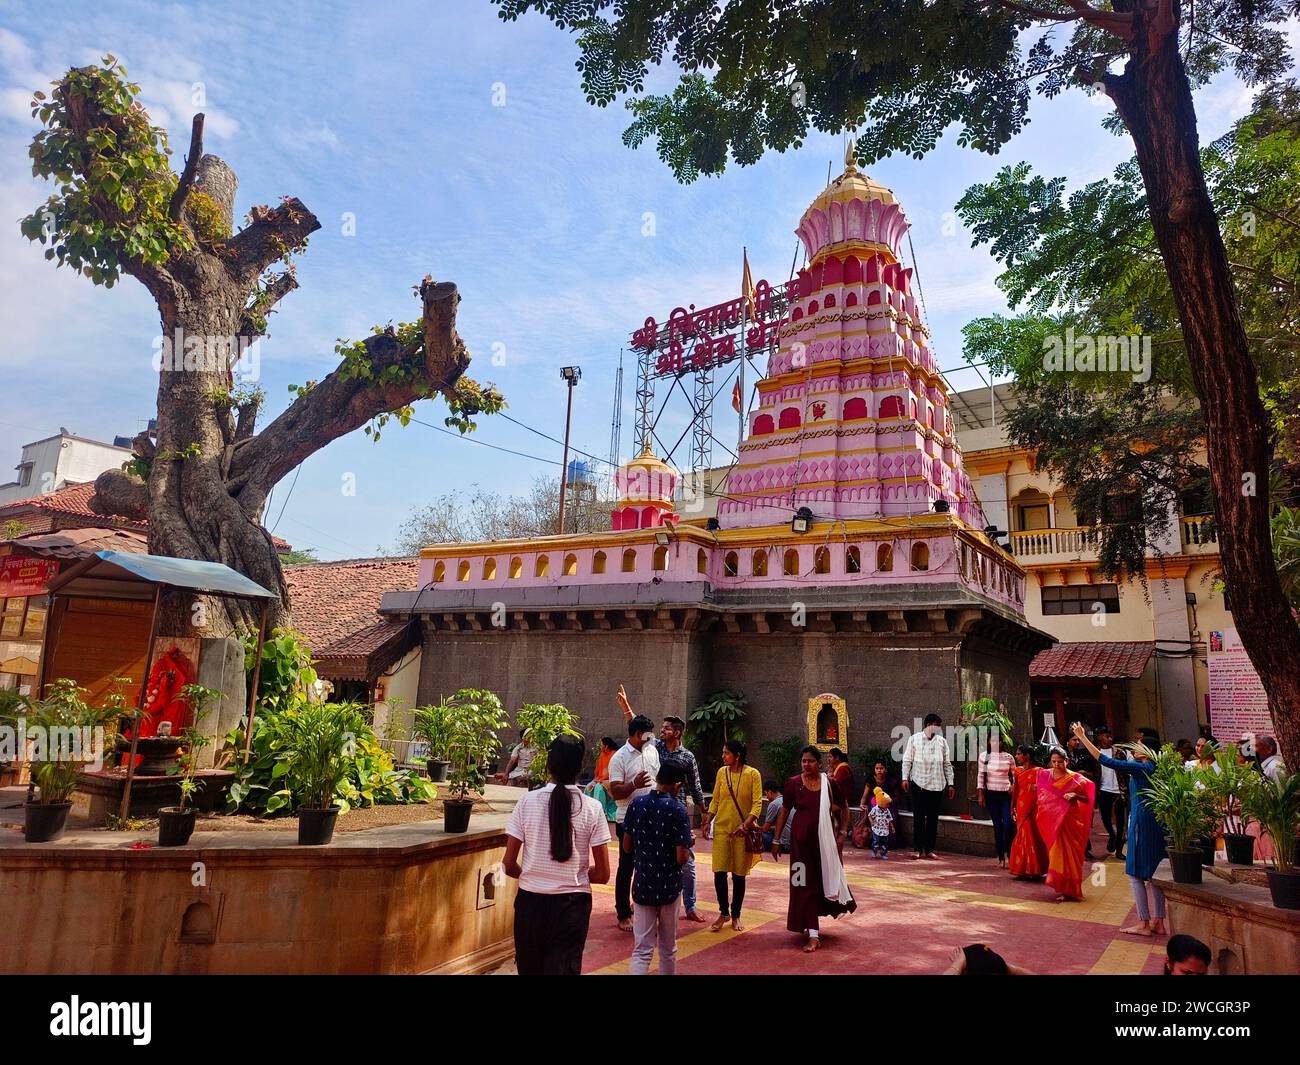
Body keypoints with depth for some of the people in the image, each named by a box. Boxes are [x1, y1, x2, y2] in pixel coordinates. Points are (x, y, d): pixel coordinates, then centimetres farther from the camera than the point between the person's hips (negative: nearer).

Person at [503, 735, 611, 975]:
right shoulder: (592, 808, -9)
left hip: (530, 901, 2)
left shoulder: (526, 802, -8)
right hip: (572, 904, -1)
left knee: (529, 969, 20)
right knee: (565, 968, 8)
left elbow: (509, 865, -4)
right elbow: (602, 874, -5)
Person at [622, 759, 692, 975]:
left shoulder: (637, 804, -4)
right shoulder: (678, 810, -14)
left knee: (642, 949, 4)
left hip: (642, 885, 2)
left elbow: (626, 846, 3)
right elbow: (681, 858, -16)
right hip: (669, 886, -2)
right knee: (668, 948, 17)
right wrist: (687, 845, 4)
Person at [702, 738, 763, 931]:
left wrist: (746, 825, -21)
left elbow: (757, 803, -10)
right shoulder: (722, 772, 4)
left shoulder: (753, 774, -7)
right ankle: (723, 913, 17)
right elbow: (715, 801, 9)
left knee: (739, 875, 6)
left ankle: (735, 916, 23)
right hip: (721, 828, 2)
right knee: (719, 872, -3)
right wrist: (707, 821, -2)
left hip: (742, 832, -2)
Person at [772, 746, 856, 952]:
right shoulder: (793, 783, -5)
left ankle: (810, 926, 37)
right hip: (802, 840, -1)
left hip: (825, 840, 1)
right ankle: (813, 934, 5)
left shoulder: (830, 784, -4)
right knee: (806, 884, -1)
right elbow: (784, 812, 2)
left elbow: (844, 809, 9)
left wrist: (842, 833, 0)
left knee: (825, 879, 13)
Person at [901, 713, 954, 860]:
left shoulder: (942, 741, 8)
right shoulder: (914, 739, 0)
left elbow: (947, 764, 11)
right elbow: (907, 760, 1)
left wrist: (950, 784, 7)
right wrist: (905, 778, -8)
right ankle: (918, 849, 8)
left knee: (933, 818, 6)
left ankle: (929, 849, 15)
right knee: (918, 818, 1)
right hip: (918, 783, -3)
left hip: (936, 785, 3)